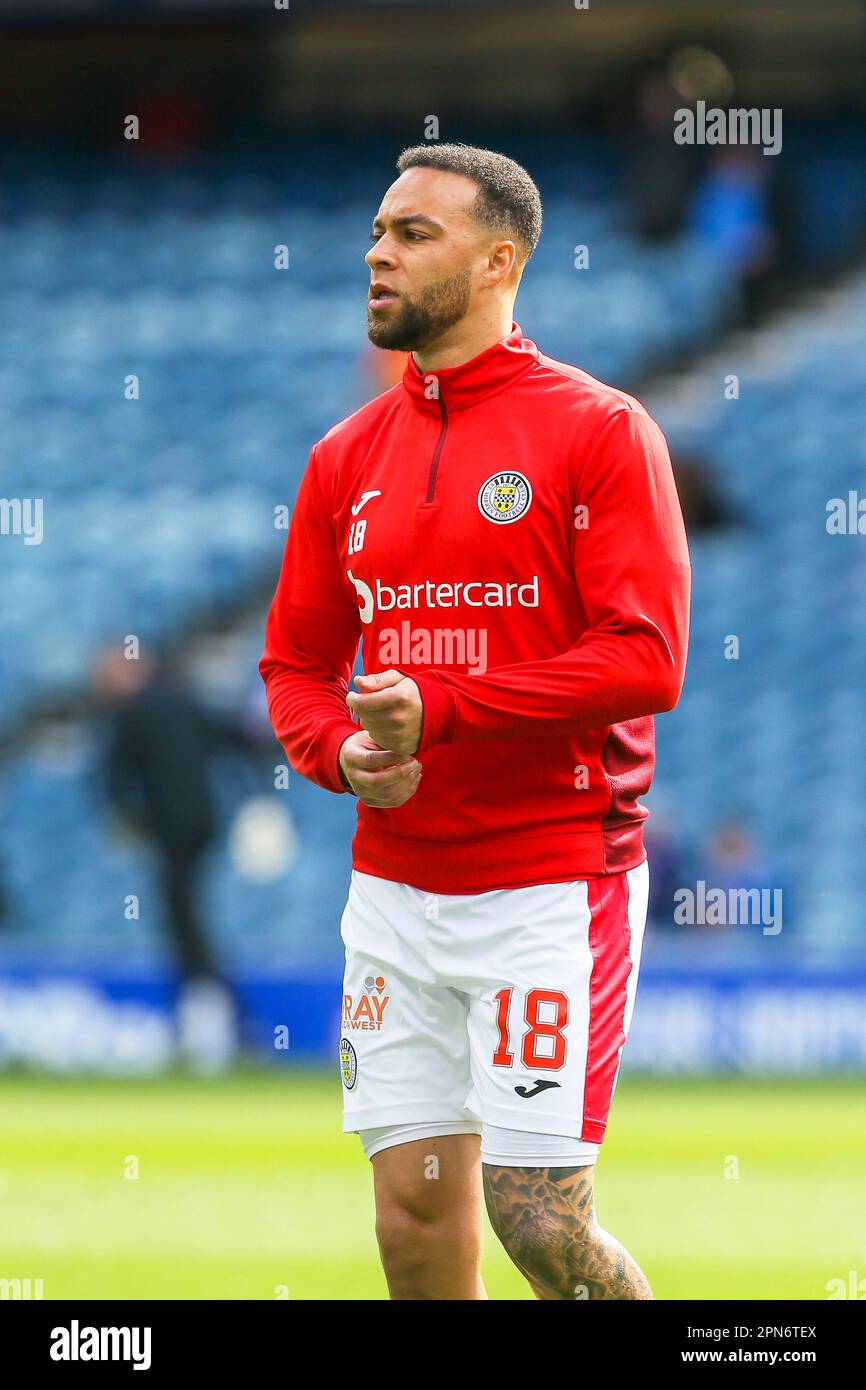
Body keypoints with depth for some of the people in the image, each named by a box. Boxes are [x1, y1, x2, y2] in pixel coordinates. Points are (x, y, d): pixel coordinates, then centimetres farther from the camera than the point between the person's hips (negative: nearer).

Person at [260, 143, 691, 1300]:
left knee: (538, 1216, -9)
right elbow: (296, 665, 16)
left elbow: (647, 661, -15)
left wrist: (440, 708, -20)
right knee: (415, 1221, 4)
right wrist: (344, 752, -7)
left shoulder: (598, 432, -6)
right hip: (395, 887, 6)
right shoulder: (348, 457, 11)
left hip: (555, 885, -6)